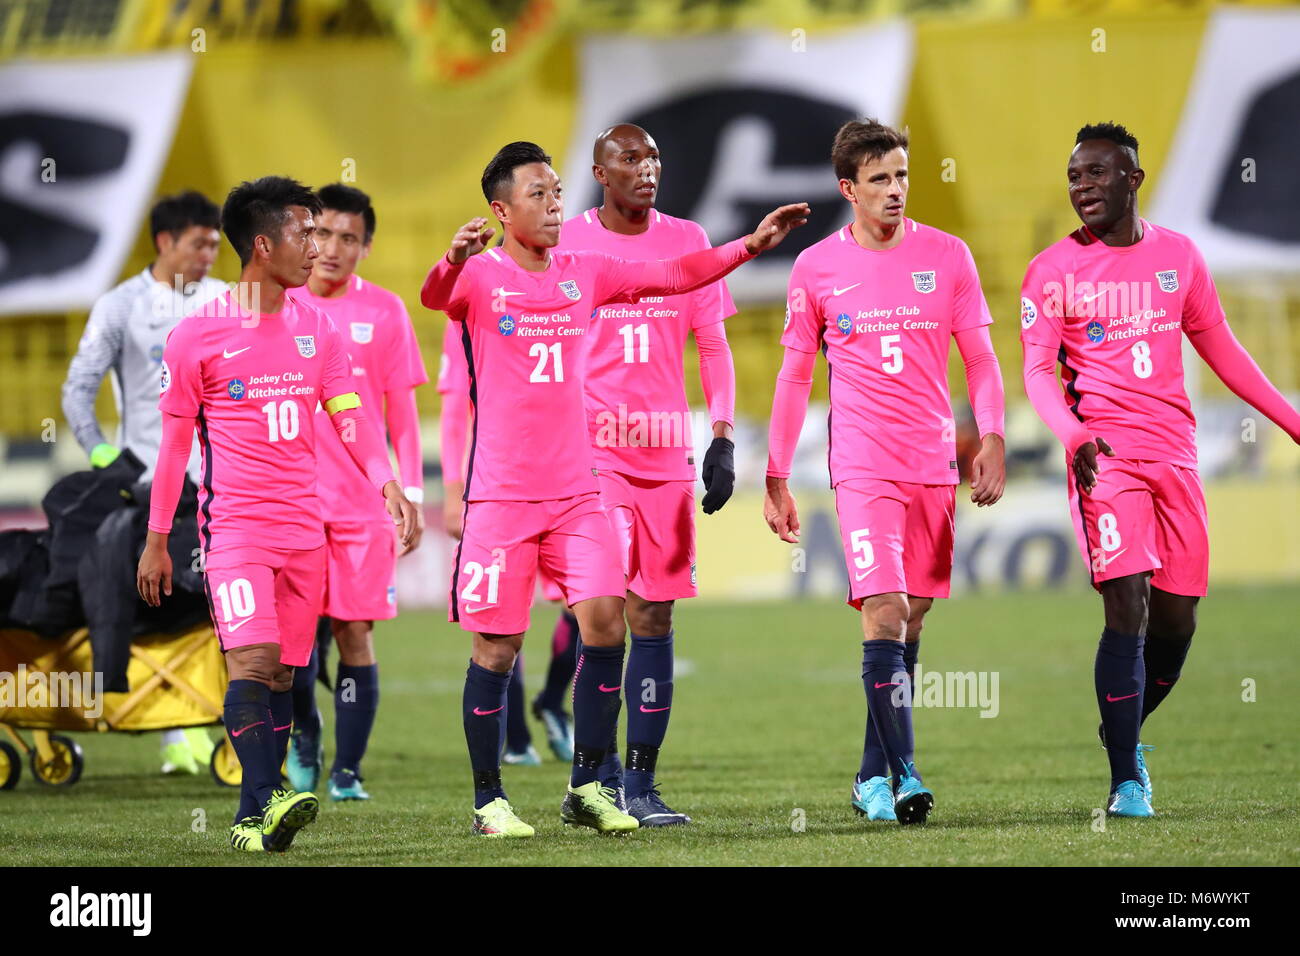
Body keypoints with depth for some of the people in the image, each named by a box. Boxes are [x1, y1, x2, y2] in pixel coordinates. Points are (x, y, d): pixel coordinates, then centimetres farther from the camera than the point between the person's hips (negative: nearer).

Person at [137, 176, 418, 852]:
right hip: (234, 523, -5)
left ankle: (254, 820, 6)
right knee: (252, 663, -18)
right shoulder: (198, 334, -3)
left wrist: (388, 485, -10)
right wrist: (156, 540, 5)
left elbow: (349, 417, 8)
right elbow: (174, 440, 3)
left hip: (303, 528, 5)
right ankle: (266, 802, -26)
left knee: (282, 674, 4)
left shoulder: (316, 327, 9)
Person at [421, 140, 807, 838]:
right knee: (496, 650, -2)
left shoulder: (583, 274, 11)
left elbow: (674, 276, 13)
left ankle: (586, 788, 4)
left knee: (605, 622, -7)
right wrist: (454, 261, -49)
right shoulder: (479, 276, -6)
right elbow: (434, 295, -27)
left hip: (576, 492, 5)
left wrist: (752, 244, 3)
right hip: (500, 494, -4)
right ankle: (488, 800, 11)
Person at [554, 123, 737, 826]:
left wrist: (723, 437, 1)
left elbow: (713, 346, 10)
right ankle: (601, 764, 2)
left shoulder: (687, 241, 8)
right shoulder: (564, 244, 0)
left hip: (667, 455, 3)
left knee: (654, 620, 3)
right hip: (590, 452, -3)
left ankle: (640, 782, 8)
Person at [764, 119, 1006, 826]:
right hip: (862, 467, -3)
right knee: (883, 613, -16)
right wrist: (776, 477, 8)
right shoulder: (816, 268, 2)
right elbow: (794, 375, 10)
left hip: (934, 465, 3)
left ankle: (873, 776, 18)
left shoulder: (946, 256, 5)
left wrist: (992, 437, -6)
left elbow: (980, 360, 9)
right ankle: (903, 775, -21)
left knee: (912, 618, 7)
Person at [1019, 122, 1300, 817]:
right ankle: (1127, 779, -11)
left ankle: (1123, 732, 29)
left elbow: (1221, 350, 18)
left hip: (1175, 453, 4)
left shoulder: (1178, 256, 9)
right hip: (1105, 456, -4)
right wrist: (1073, 433, -24)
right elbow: (1038, 371, -5)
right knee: (1128, 608, -16)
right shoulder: (1053, 272, -1)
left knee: (1176, 621, 5)